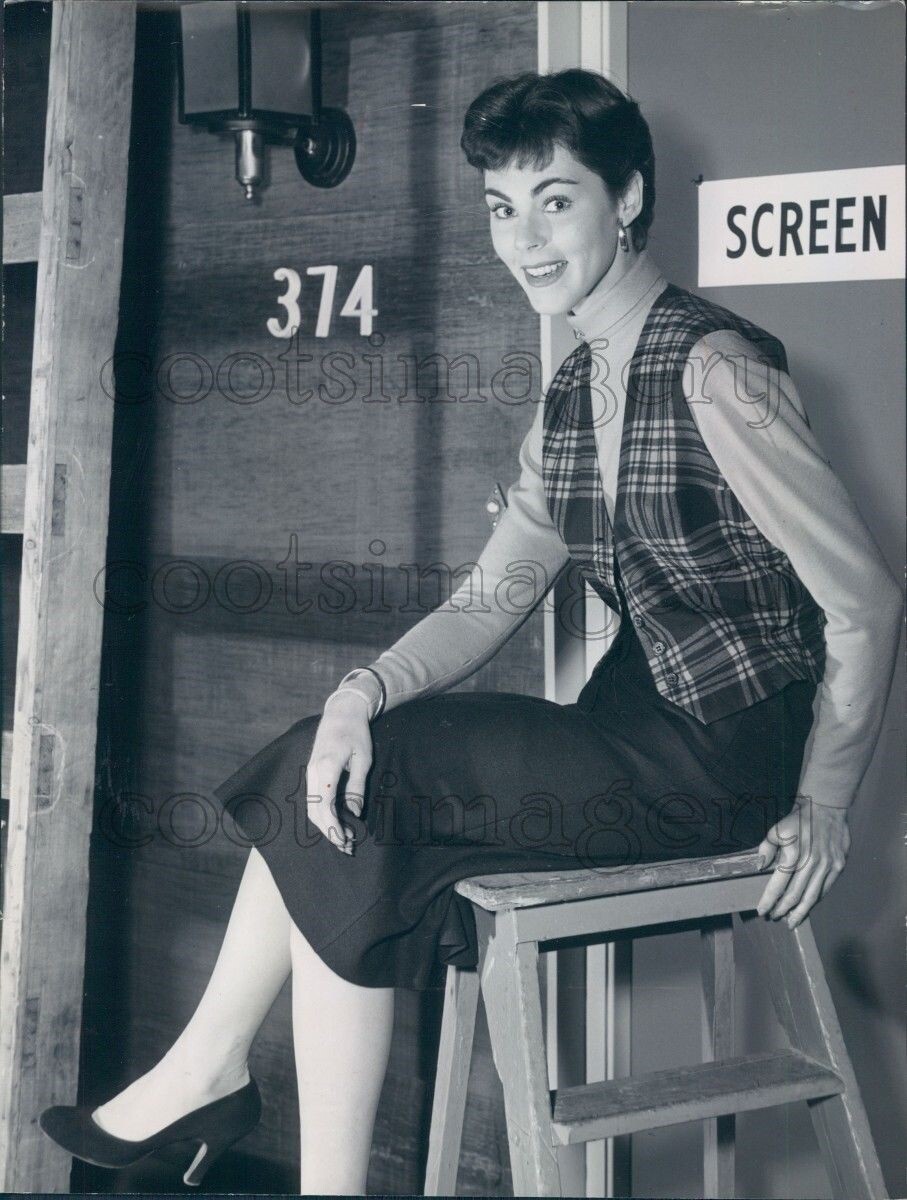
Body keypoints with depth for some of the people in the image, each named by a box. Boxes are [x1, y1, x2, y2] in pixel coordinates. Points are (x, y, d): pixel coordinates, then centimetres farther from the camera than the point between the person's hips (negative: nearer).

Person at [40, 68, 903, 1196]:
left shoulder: (716, 368, -15)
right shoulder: (570, 397, 12)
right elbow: (489, 601, 7)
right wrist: (363, 693, -10)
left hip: (720, 763, -8)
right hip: (636, 733, 8)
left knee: (343, 788, -16)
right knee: (338, 778, -6)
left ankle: (207, 1068, 1)